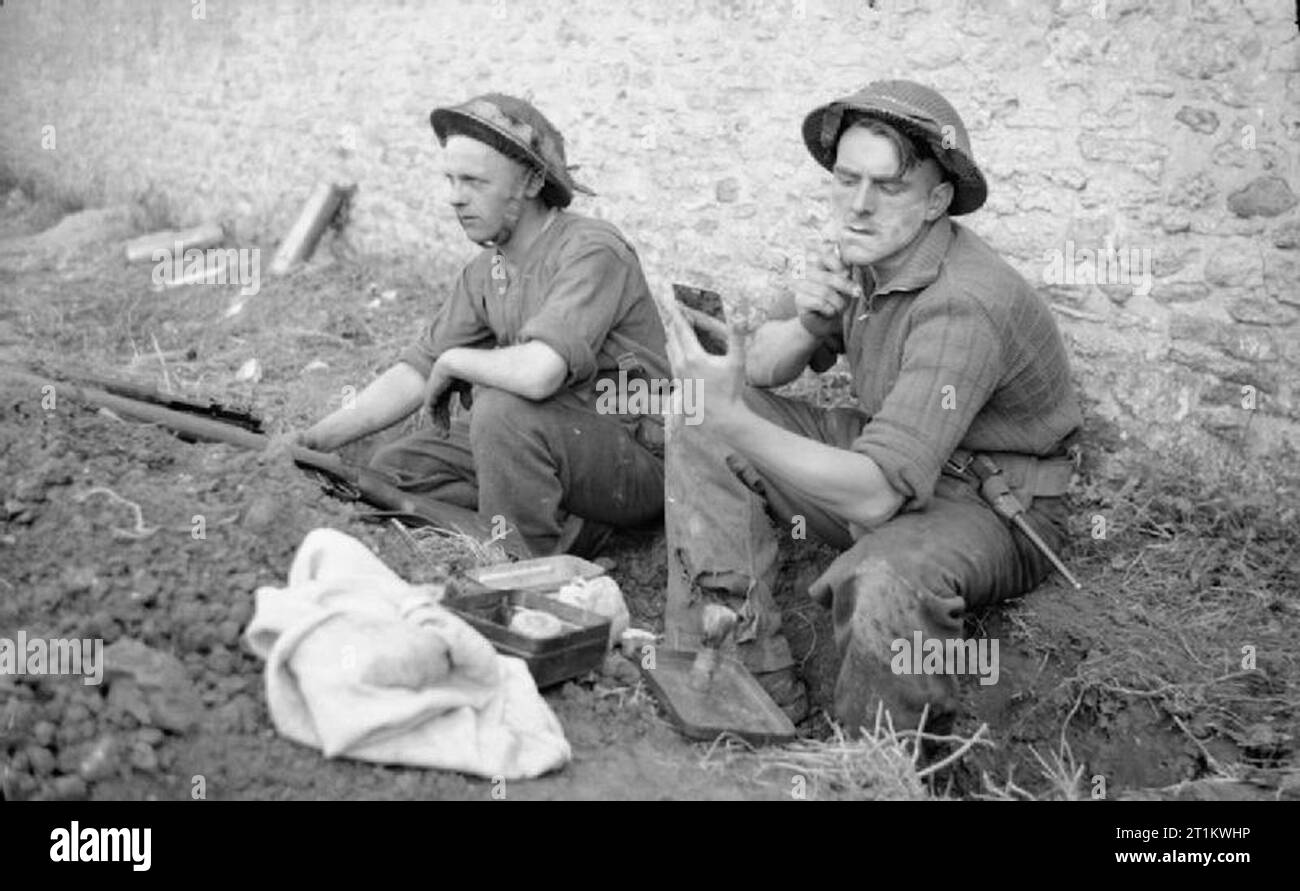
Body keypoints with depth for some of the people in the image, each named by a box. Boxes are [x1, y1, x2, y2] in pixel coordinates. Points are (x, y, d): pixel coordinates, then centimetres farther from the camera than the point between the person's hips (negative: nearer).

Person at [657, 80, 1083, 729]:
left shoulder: (963, 307, -30)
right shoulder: (859, 255, -4)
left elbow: (878, 493, -36)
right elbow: (764, 368, 3)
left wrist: (732, 417, -42)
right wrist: (806, 320, -19)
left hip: (995, 511, -8)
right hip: (892, 459, 8)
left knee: (883, 579, -42)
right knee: (699, 421, -1)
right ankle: (752, 678, -4)